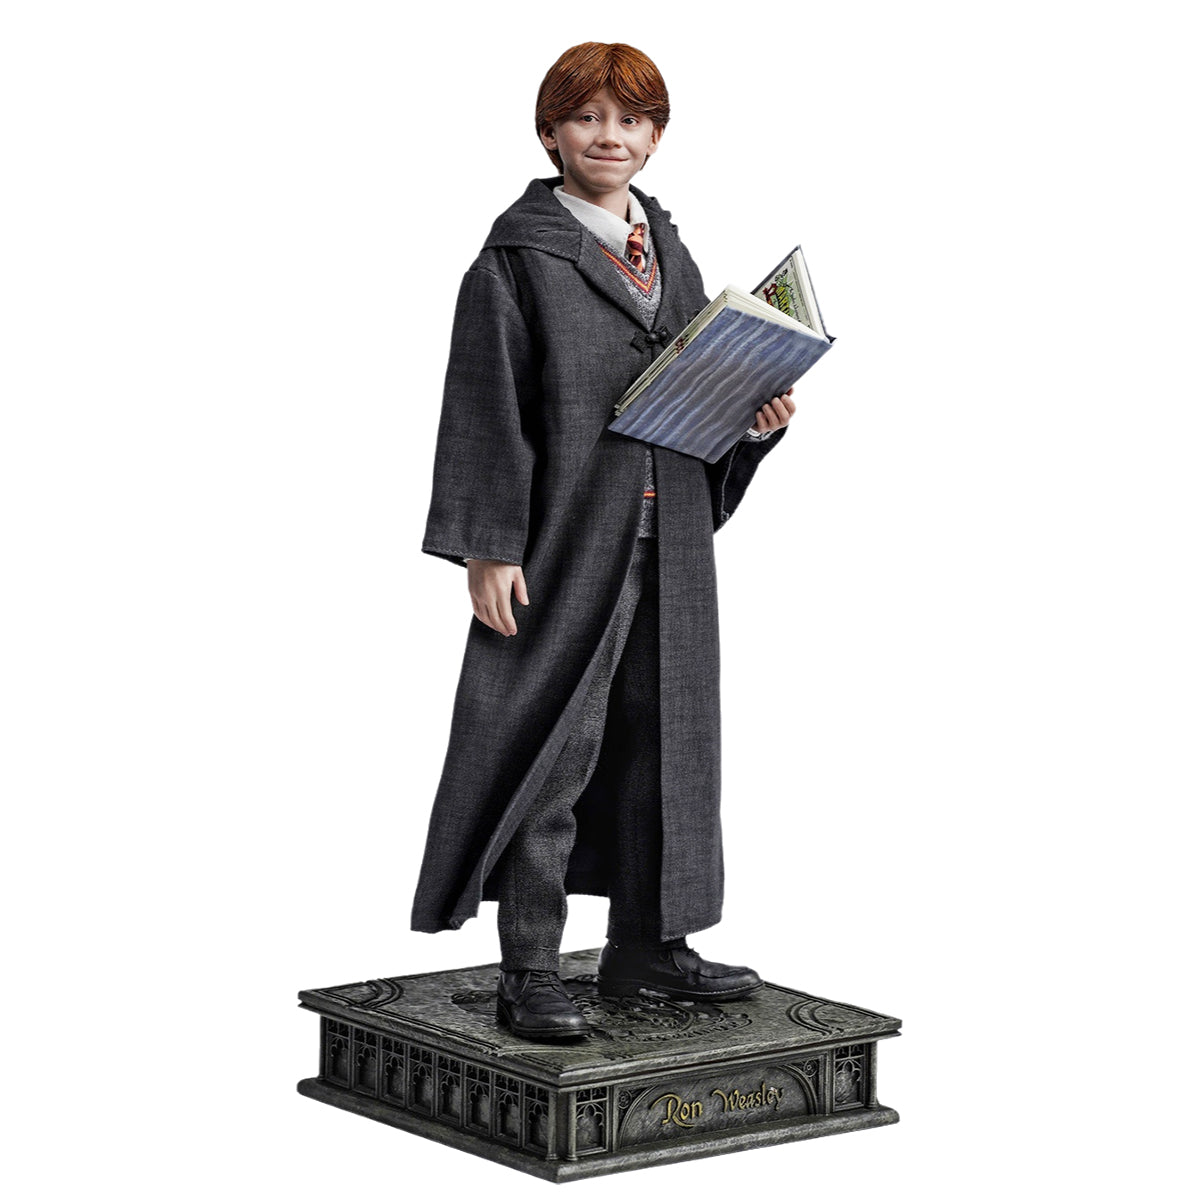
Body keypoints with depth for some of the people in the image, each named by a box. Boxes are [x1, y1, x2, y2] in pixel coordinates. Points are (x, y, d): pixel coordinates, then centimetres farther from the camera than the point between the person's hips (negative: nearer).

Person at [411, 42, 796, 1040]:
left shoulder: (670, 255, 14)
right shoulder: (517, 258, -6)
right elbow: (486, 410, -10)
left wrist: (757, 420, 0)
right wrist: (490, 548, -16)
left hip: (668, 547, 7)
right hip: (563, 545, -7)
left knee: (663, 738, 12)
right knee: (550, 750, -4)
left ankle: (648, 948, 24)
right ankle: (530, 975, 4)